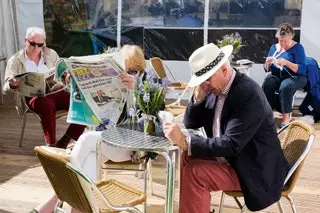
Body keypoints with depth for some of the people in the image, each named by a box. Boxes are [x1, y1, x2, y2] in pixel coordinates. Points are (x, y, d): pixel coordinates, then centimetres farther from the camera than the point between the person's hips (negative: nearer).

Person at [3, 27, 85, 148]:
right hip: (32, 96, -3)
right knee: (47, 105, -39)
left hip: (55, 92, 3)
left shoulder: (51, 54, 13)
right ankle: (51, 145, -27)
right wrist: (12, 85, -25)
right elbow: (6, 88, 1)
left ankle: (64, 142, -13)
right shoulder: (15, 60, 5)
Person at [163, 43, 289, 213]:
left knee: (194, 173, -22)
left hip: (254, 168, -9)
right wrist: (198, 97, -12)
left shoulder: (248, 94, -25)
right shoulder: (216, 88, 1)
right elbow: (190, 123, 7)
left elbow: (231, 145, -30)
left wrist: (184, 141, -32)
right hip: (230, 156, 9)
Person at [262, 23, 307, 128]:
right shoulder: (274, 47, 10)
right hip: (277, 77, 4)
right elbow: (267, 69, 12)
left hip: (295, 77, -4)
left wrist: (286, 63, -28)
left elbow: (302, 70, -14)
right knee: (267, 83, -31)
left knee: (285, 86, -38)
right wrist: (268, 63, -12)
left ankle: (286, 116, -23)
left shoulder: (298, 48, -5)